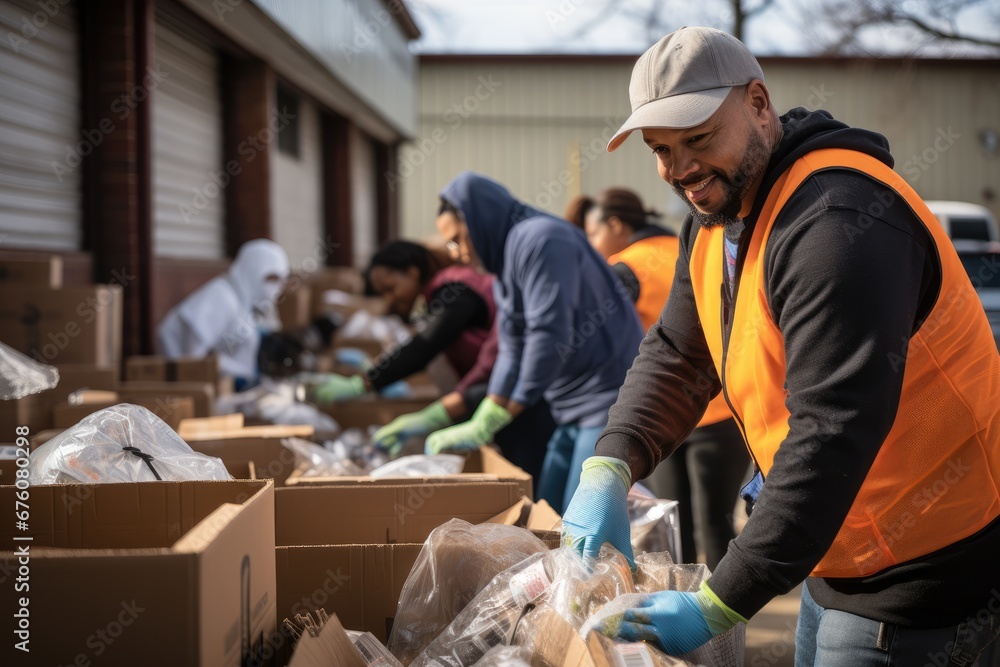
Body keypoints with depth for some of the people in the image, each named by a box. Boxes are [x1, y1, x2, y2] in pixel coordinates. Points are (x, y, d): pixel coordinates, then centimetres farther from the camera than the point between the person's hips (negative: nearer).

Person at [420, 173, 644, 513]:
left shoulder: (539, 239, -15)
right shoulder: (504, 269, 16)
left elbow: (550, 335, -22)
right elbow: (513, 352, 15)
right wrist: (480, 426, 5)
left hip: (610, 400, -10)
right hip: (573, 409, 10)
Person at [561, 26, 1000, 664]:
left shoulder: (837, 221, -27)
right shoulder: (716, 219, 5)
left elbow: (835, 431, -33)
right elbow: (675, 358, 7)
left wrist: (718, 606, -33)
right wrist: (609, 470, -12)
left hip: (920, 571, -9)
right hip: (839, 559, 9)